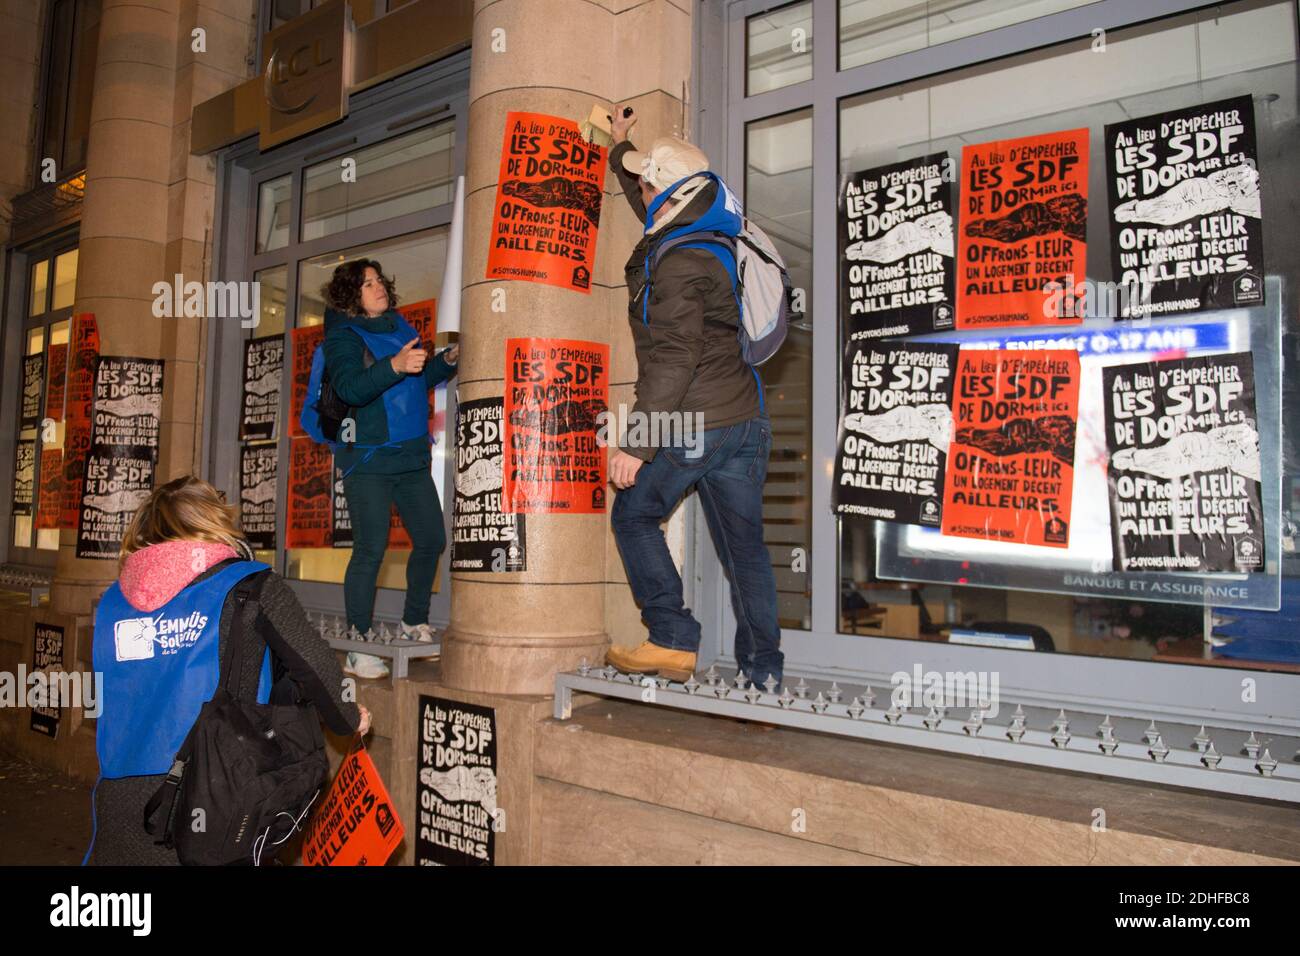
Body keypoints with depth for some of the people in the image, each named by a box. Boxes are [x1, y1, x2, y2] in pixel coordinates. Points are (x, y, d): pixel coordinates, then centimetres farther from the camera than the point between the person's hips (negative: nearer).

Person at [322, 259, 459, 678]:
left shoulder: (399, 325, 14)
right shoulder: (343, 336, -5)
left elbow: (420, 380, 25)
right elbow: (350, 389, -23)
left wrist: (447, 360, 8)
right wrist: (393, 365, -36)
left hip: (412, 457, 7)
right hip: (368, 459, -7)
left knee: (431, 540, 8)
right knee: (371, 550, -7)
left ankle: (414, 625, 26)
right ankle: (359, 650, 2)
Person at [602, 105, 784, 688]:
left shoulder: (678, 263, -14)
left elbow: (673, 360, -22)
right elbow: (652, 208, 34)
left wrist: (636, 444, -21)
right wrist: (619, 146, 47)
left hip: (694, 423, -8)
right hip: (745, 420, 8)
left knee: (633, 514, 11)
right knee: (743, 542, 10)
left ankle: (673, 640, 5)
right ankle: (763, 667, 15)